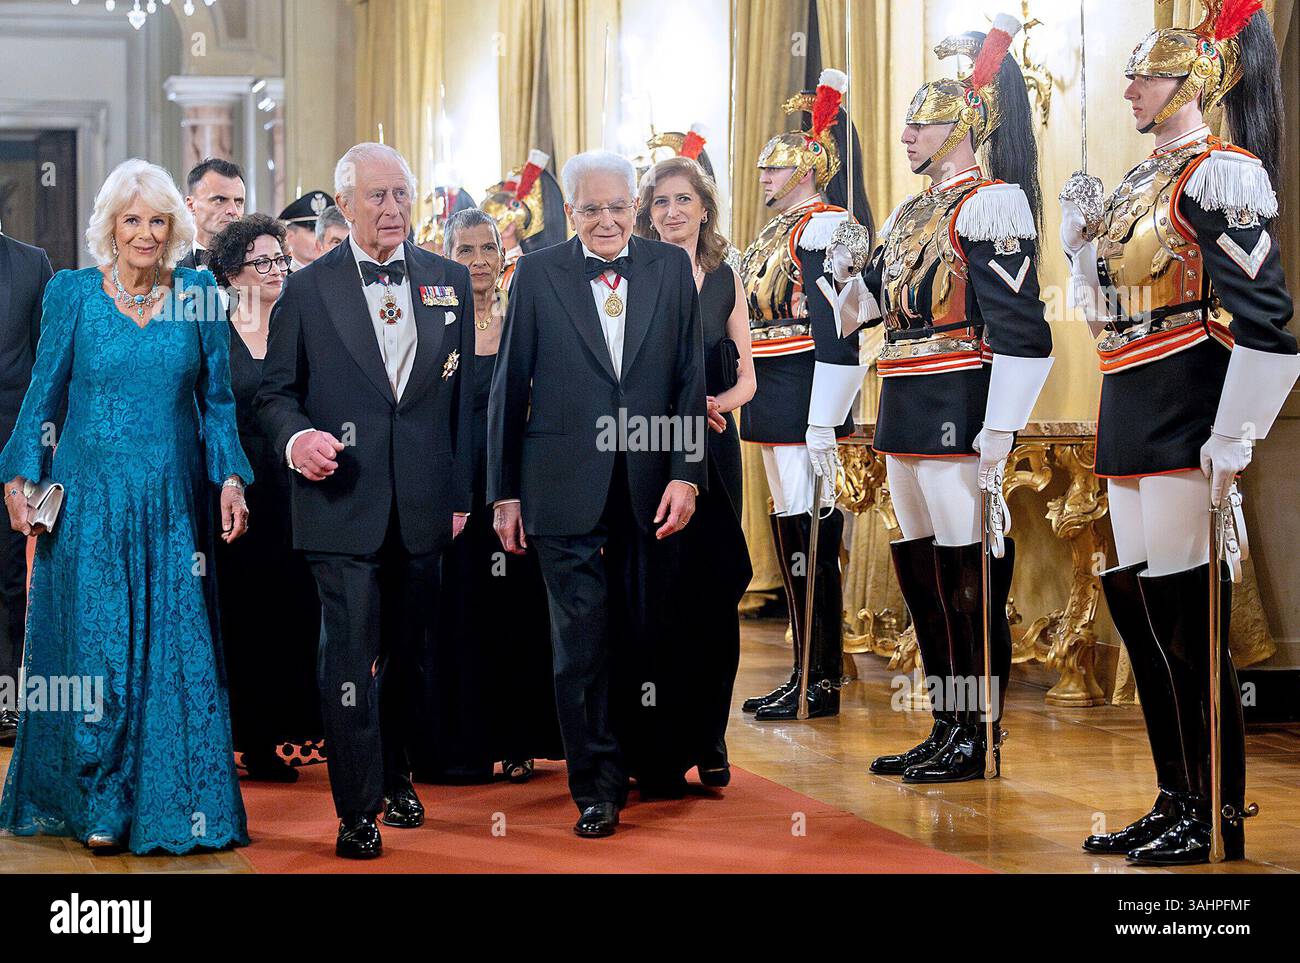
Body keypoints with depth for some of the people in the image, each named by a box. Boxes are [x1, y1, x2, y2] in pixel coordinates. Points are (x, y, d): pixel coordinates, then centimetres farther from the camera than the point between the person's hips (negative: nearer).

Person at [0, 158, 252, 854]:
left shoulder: (199, 296, 4)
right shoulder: (73, 294, 1)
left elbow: (216, 400, 9)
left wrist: (231, 479, -1)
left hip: (173, 505, 2)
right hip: (90, 502, -1)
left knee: (177, 649, 3)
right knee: (96, 647, 1)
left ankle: (176, 803, 14)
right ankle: (99, 805, 13)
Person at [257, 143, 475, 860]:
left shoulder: (449, 282, 8)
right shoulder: (307, 290, 1)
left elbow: (462, 392, 10)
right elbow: (276, 392, 4)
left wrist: (460, 491, 9)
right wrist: (295, 438, -18)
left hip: (422, 504, 3)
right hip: (342, 501, -3)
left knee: (407, 652, 15)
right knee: (349, 653, -6)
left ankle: (394, 775, 34)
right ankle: (358, 808, 1)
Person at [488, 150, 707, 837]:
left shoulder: (671, 268, 6)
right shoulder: (538, 274, 2)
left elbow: (690, 379, 5)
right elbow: (509, 389, 4)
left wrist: (685, 473, -4)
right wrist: (504, 493, 3)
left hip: (651, 488, 2)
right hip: (566, 489, -2)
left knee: (643, 637, 9)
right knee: (581, 642, -1)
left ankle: (635, 757, 28)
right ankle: (596, 786, 9)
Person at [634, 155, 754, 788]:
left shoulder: (725, 280, 11)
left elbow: (745, 379, 12)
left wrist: (717, 403, -9)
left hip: (713, 452, 3)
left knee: (715, 593, 0)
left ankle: (708, 741, 8)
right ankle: (656, 743, 5)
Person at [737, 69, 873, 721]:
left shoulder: (825, 226, -11)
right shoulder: (778, 232, 19)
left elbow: (839, 329, -19)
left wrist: (822, 423, -23)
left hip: (804, 398, -10)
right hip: (772, 401, 10)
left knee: (810, 533, -7)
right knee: (788, 529, 12)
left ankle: (822, 684, -1)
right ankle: (806, 674, 20)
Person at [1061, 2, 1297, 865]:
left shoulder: (1221, 172, -11)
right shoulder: (1143, 181, 17)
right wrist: (1083, 242, 6)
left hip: (1183, 415, -9)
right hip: (1129, 415, 9)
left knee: (1186, 609, -6)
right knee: (1134, 601, 11)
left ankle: (1219, 819, 5)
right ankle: (1176, 801, 22)